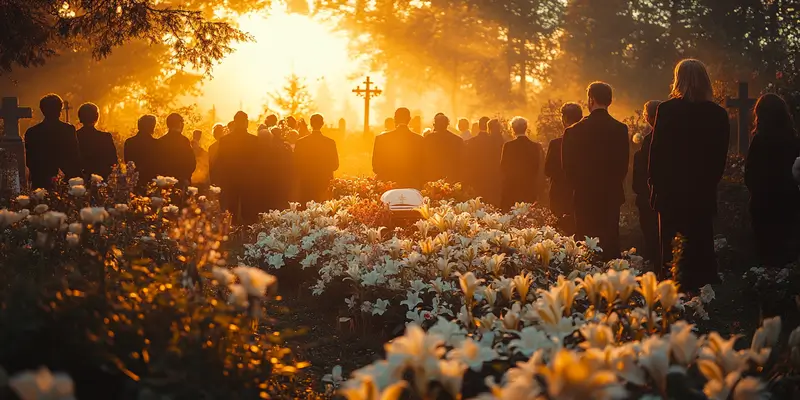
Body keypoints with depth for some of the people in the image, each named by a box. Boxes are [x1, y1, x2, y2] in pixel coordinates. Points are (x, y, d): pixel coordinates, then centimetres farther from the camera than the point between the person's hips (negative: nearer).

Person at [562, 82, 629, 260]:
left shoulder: (575, 130, -7)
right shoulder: (621, 129, -2)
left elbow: (568, 166, -2)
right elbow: (623, 165, 2)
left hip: (585, 196, -1)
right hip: (611, 196, 2)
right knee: (610, 243, 5)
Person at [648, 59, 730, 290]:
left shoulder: (668, 109, -9)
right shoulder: (718, 114, 1)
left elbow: (657, 150, -8)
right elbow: (721, 156, 5)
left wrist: (654, 182, 3)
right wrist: (710, 181, 15)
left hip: (671, 191, -3)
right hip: (703, 193, 3)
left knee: (671, 249, 4)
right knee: (702, 247, 10)